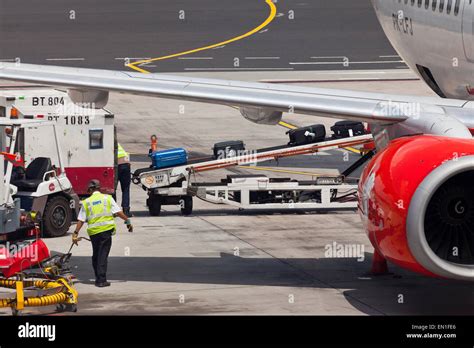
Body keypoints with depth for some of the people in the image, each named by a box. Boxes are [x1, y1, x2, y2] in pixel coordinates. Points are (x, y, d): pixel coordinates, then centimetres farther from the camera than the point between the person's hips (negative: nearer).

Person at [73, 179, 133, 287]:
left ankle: (98, 279, 19)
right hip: (106, 229, -2)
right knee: (103, 254, -3)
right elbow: (118, 212, -1)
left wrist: (75, 233, 6)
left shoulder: (86, 202, 8)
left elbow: (81, 220, 4)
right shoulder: (107, 198, 5)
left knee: (95, 255, 15)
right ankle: (101, 280, -9)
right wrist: (128, 221, 8)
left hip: (93, 231, 2)